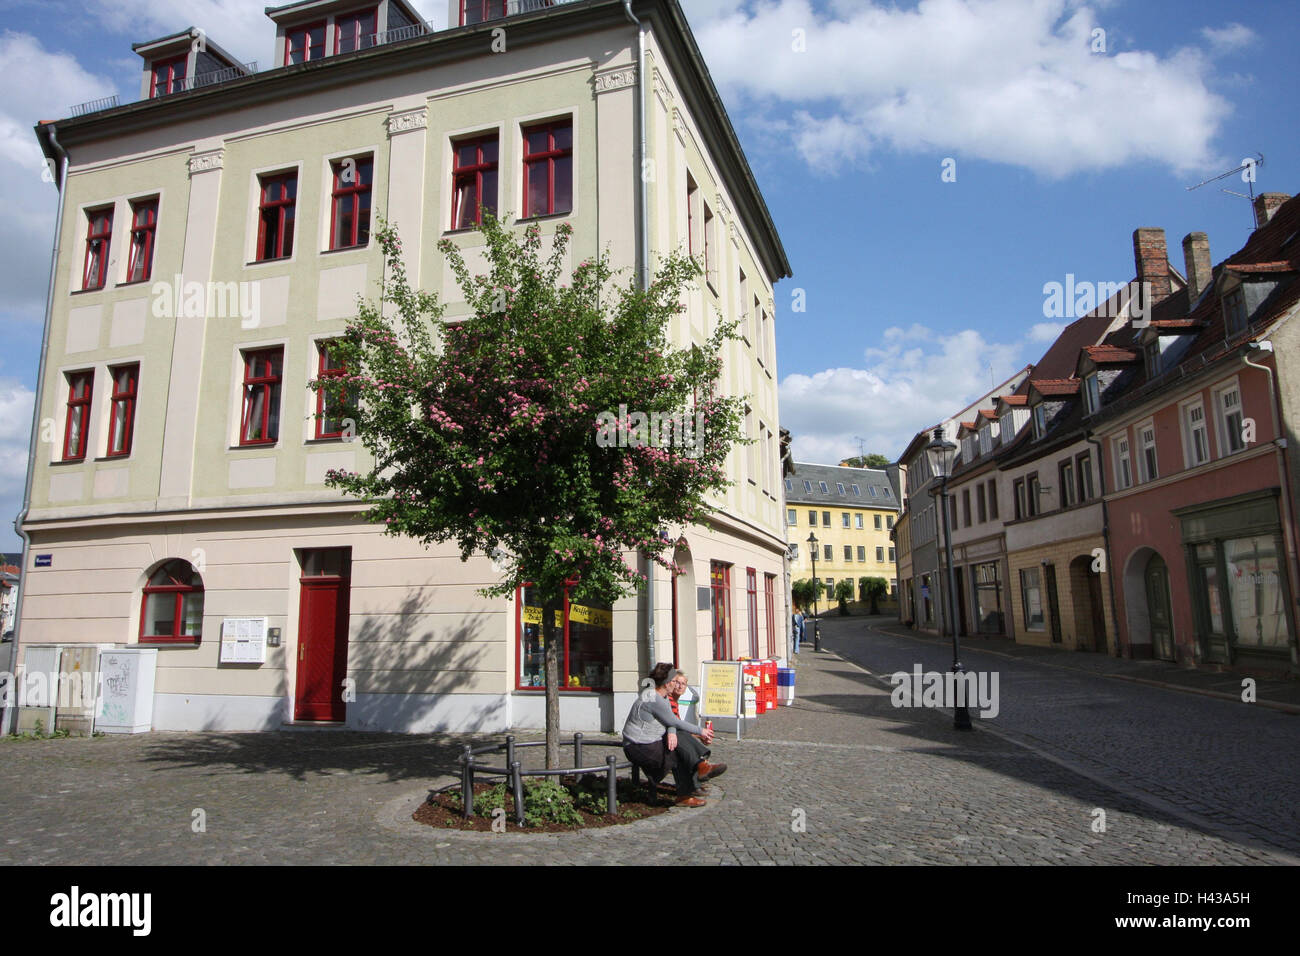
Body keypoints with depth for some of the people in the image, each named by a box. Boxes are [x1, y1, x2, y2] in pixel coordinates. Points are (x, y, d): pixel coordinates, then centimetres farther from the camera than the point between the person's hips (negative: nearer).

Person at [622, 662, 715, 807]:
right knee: (678, 756, -14)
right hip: (639, 748, -9)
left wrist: (672, 733, -24)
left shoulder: (663, 695, 8)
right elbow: (673, 721, -18)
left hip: (651, 742, 9)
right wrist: (700, 731, -9)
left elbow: (670, 719, 0)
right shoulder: (653, 699, -23)